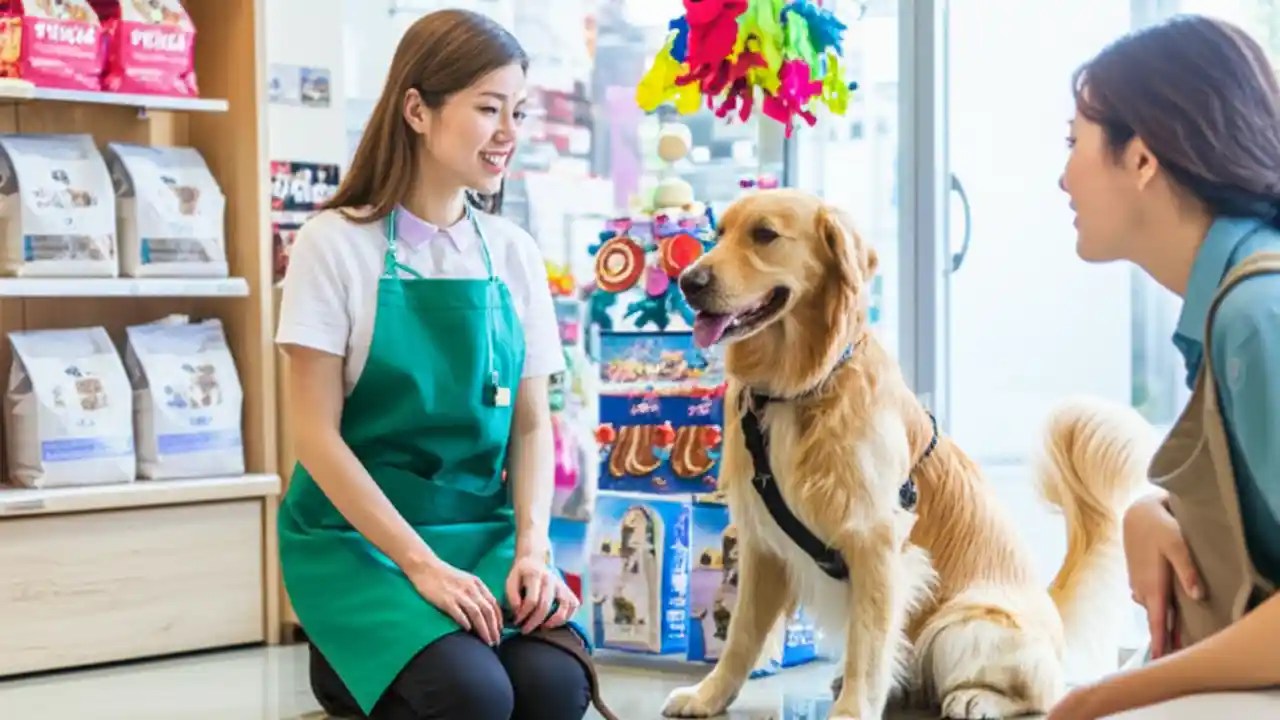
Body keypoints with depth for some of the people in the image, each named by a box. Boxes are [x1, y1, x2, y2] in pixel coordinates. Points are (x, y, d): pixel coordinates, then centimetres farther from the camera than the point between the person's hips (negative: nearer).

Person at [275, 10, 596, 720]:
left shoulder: (514, 254, 5)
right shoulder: (336, 243, -8)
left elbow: (531, 423, 7)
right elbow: (316, 434, -12)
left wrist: (532, 546, -11)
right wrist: (422, 563, -20)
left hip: (484, 531, 4)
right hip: (357, 534, -4)